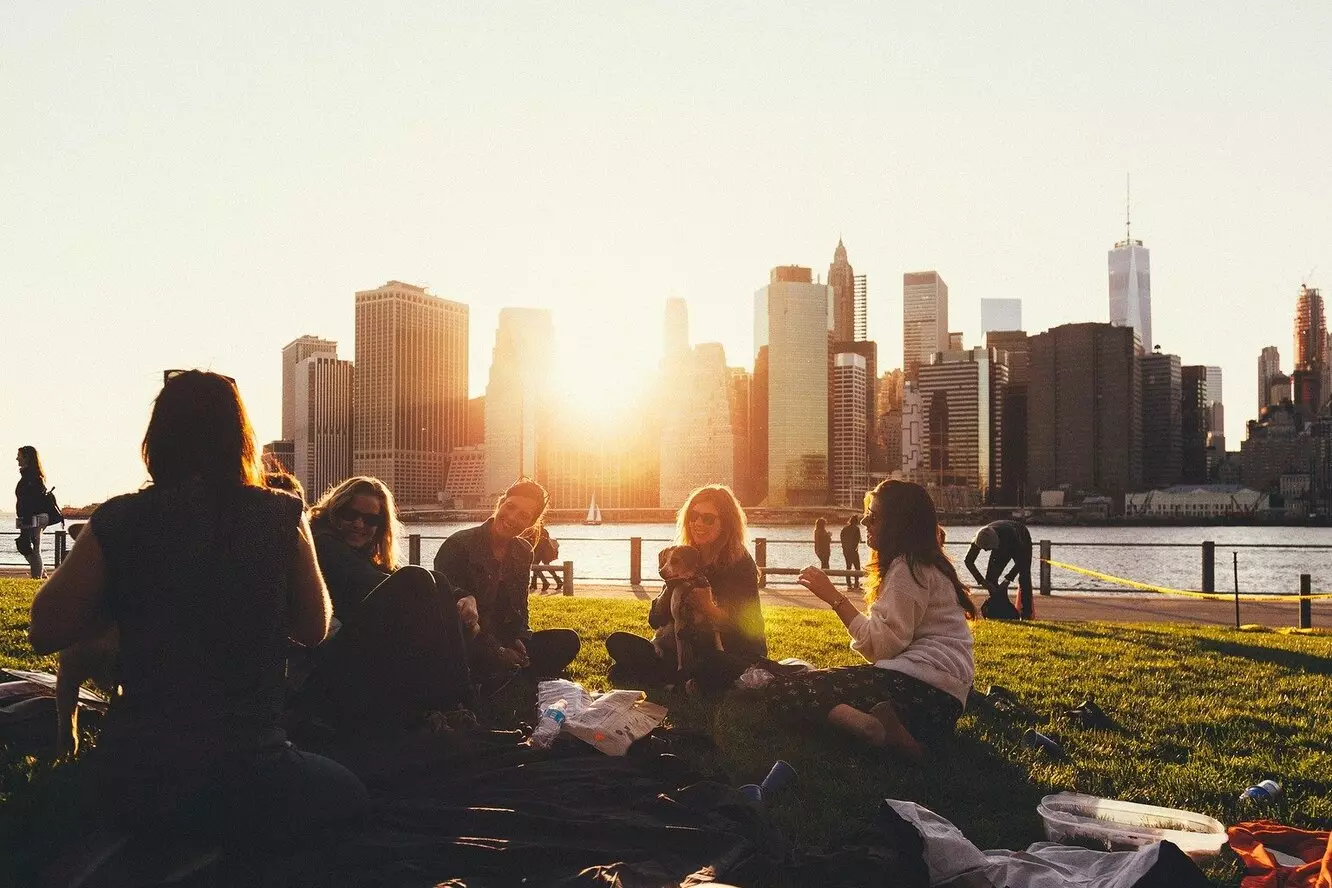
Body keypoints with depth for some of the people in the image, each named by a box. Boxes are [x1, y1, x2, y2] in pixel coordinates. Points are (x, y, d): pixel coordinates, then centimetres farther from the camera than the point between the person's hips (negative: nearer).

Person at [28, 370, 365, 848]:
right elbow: (314, 628, 6)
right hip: (245, 776, -3)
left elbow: (44, 632, 2)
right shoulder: (281, 517, -6)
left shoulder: (118, 521, -6)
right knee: (347, 793, 26)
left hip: (133, 779, 3)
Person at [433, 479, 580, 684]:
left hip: (505, 642, 7)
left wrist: (519, 642, -8)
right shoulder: (459, 545, -11)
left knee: (567, 641, -10)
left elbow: (519, 611, 12)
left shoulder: (523, 553, 9)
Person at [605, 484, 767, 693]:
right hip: (691, 650, 6)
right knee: (618, 642, -8)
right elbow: (656, 620, 3)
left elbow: (747, 627, -17)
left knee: (709, 665, -41)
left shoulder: (740, 563, -9)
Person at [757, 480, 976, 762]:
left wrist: (834, 597, -9)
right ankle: (888, 727, -10)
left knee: (780, 691, -14)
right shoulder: (923, 564, 24)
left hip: (919, 684, -10)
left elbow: (883, 646, -13)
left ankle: (878, 729, -34)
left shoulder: (907, 567, -6)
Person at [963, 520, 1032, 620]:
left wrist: (1007, 580, -38)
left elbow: (1022, 560, -35)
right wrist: (983, 581, -30)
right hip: (1002, 545, 4)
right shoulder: (980, 539, -34)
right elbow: (969, 561, -22)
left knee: (1024, 579, -15)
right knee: (990, 577, -9)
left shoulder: (1009, 533, -46)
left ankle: (1026, 615, -12)